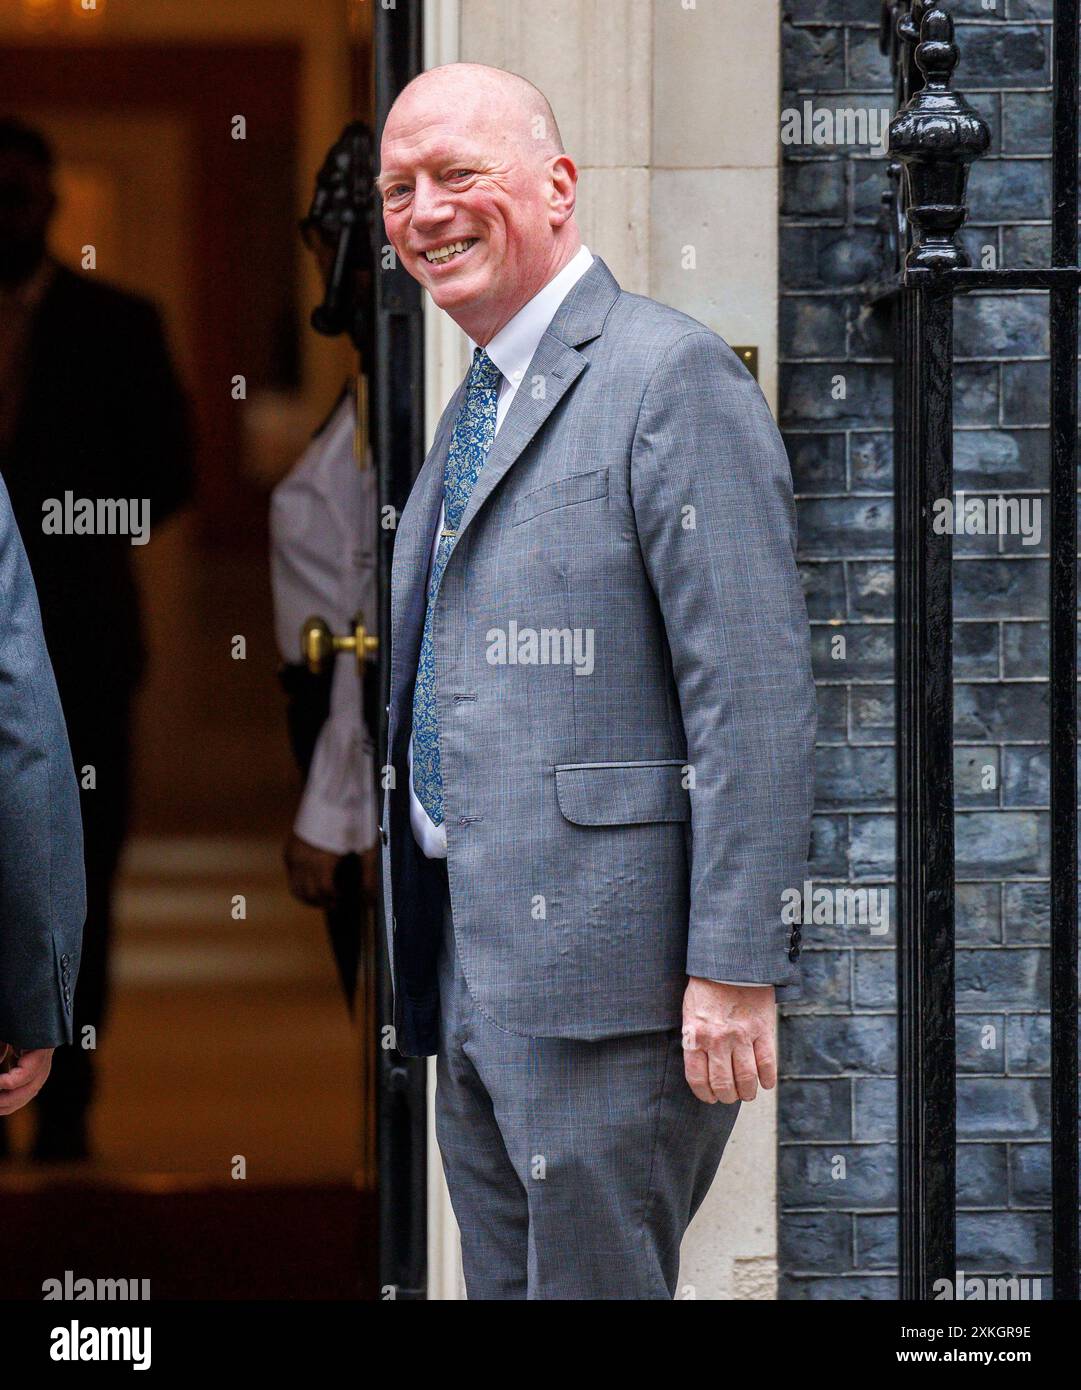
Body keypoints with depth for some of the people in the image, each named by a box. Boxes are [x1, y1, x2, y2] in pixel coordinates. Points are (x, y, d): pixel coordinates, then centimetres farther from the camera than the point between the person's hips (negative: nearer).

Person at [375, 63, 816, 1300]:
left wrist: (735, 967, -21)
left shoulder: (671, 376, -11)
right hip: (470, 971, 9)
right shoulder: (474, 409, 19)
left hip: (605, 977, -9)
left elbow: (754, 696, -17)